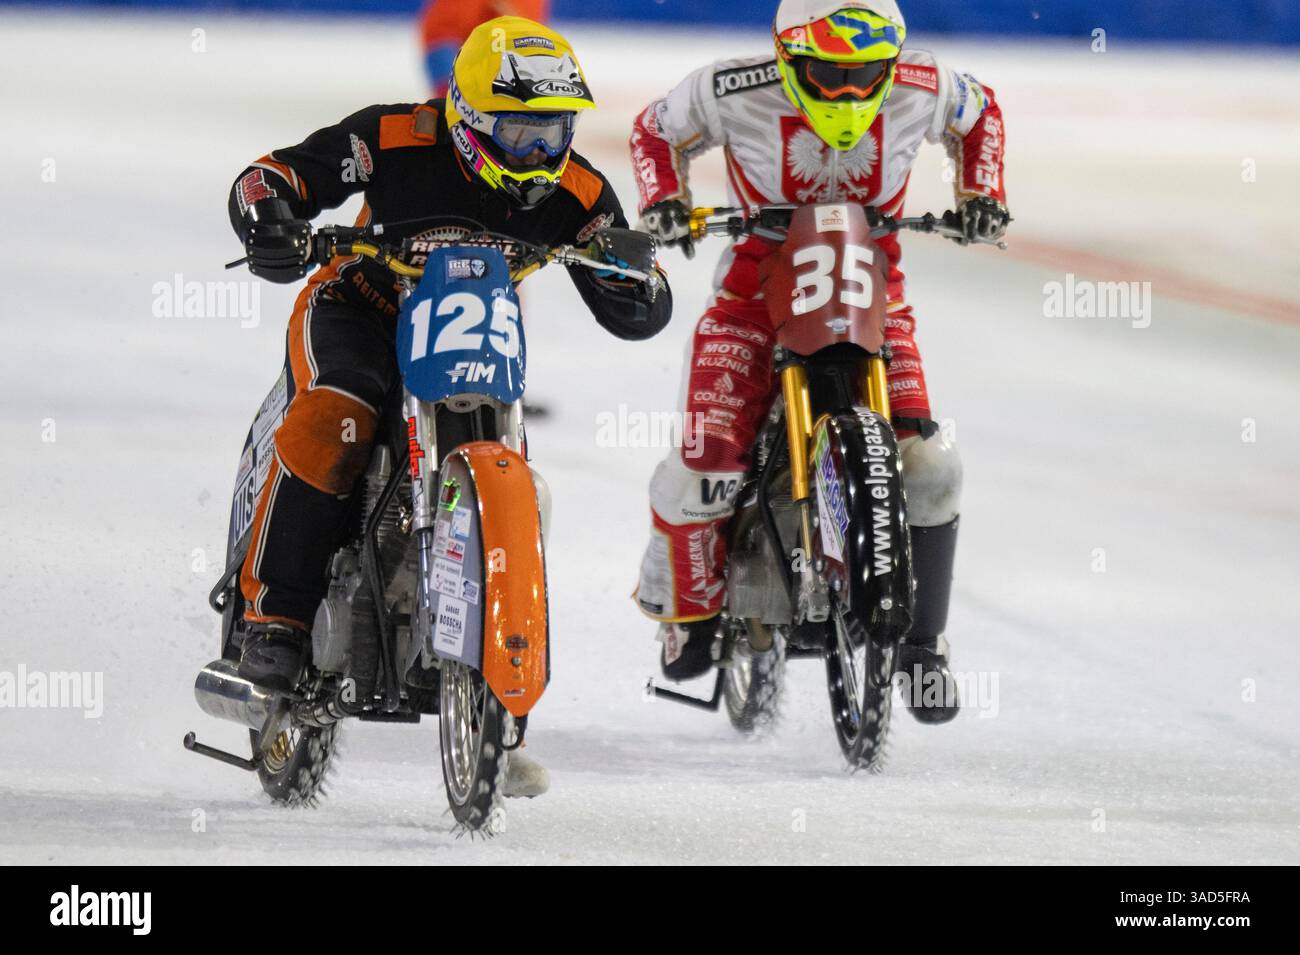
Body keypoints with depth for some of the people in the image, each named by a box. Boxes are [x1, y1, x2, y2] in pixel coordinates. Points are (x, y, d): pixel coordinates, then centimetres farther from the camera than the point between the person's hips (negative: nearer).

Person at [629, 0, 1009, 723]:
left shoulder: (922, 87, -15)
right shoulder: (734, 92, -19)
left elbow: (979, 114, 10)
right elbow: (656, 130, 2)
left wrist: (981, 194, -2)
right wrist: (665, 201, -14)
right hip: (759, 280, -1)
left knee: (927, 465, -16)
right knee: (708, 463, -17)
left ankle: (924, 641, 3)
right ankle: (688, 604, 16)